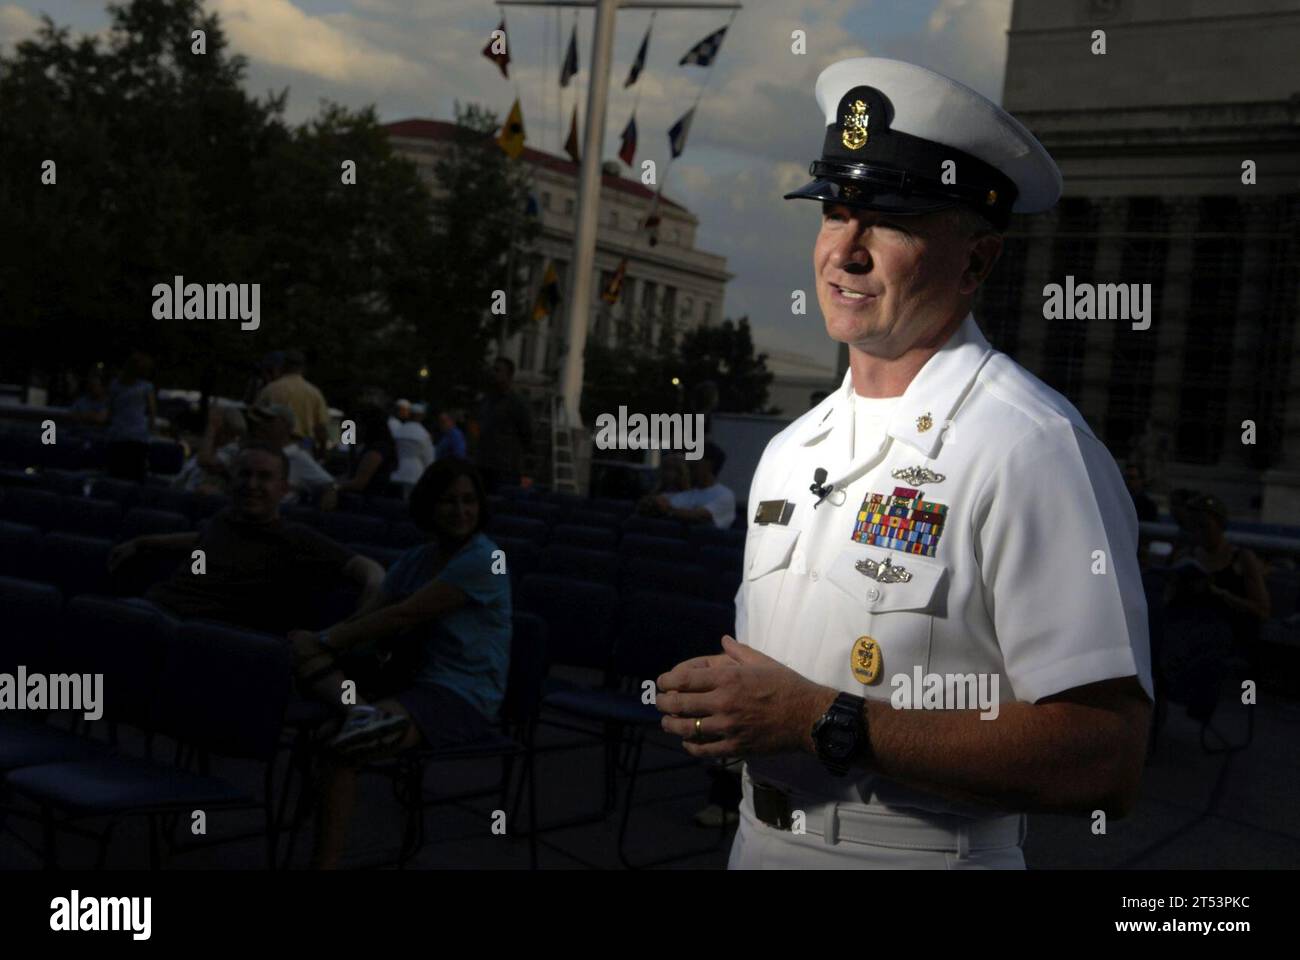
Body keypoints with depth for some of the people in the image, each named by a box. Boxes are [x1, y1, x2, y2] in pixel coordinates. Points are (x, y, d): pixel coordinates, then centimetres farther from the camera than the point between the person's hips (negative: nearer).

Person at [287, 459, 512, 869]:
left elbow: (404, 616, -17)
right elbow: (371, 618, 5)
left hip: (464, 696, -8)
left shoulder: (483, 560, -13)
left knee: (343, 750, -29)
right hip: (412, 676, 8)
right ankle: (359, 710, -37)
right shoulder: (413, 561, 12)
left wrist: (324, 641, -14)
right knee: (300, 658, -10)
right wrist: (320, 642, -13)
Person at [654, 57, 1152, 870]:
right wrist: (711, 705, -8)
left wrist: (825, 724, -24)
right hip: (757, 846, 7)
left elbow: (1105, 760, -24)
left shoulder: (1032, 450, -18)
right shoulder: (790, 450, 6)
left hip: (930, 854, -6)